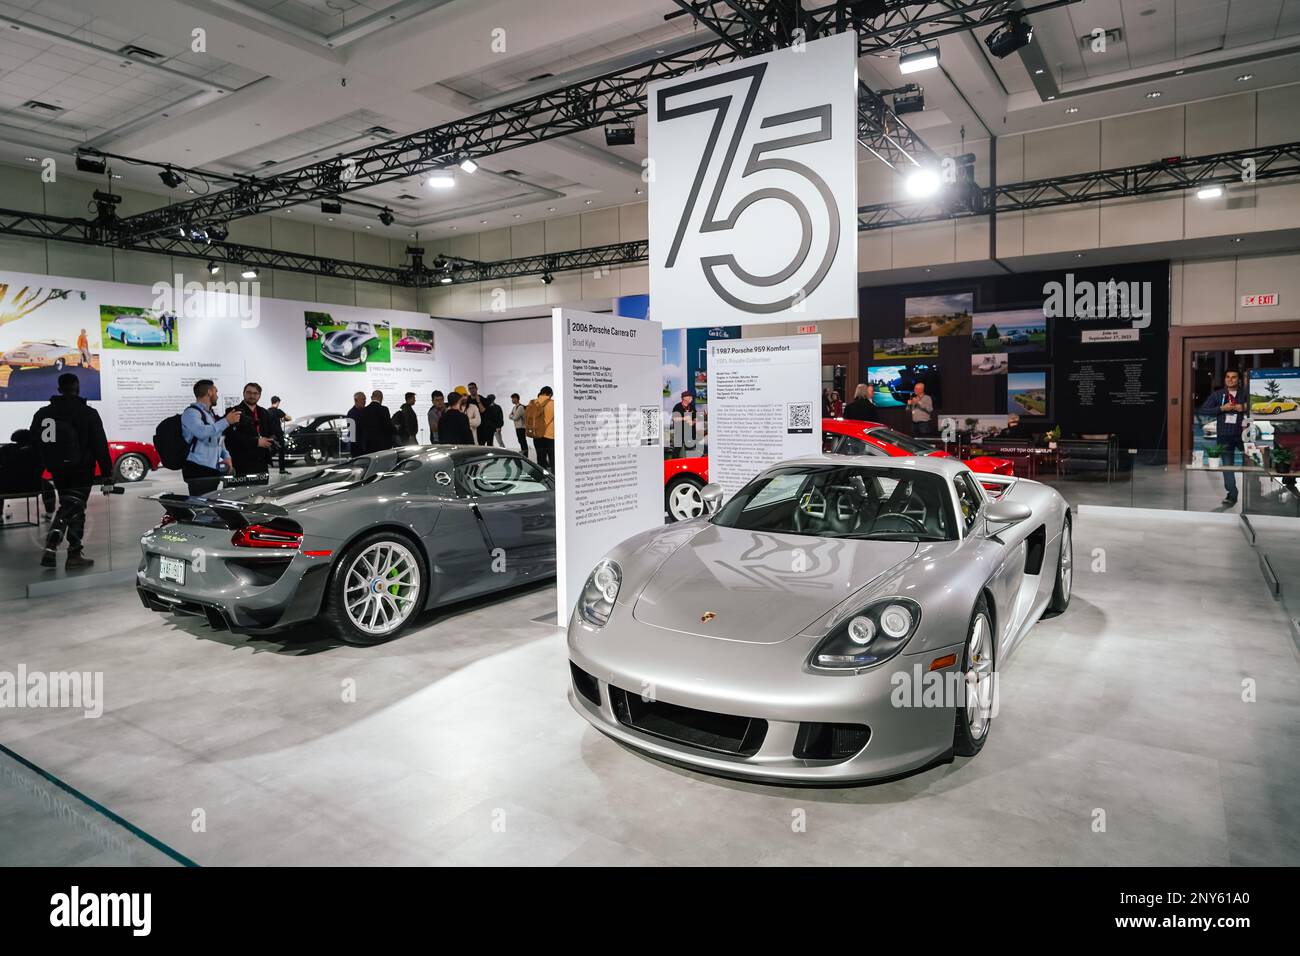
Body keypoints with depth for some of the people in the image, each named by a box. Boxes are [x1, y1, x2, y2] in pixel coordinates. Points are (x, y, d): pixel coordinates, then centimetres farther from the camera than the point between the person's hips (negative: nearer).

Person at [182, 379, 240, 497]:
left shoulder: (210, 414, 18)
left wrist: (226, 456, 13)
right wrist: (226, 421, -20)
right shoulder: (191, 413, -8)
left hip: (213, 469, 9)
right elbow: (202, 432, -26)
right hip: (197, 469, -9)